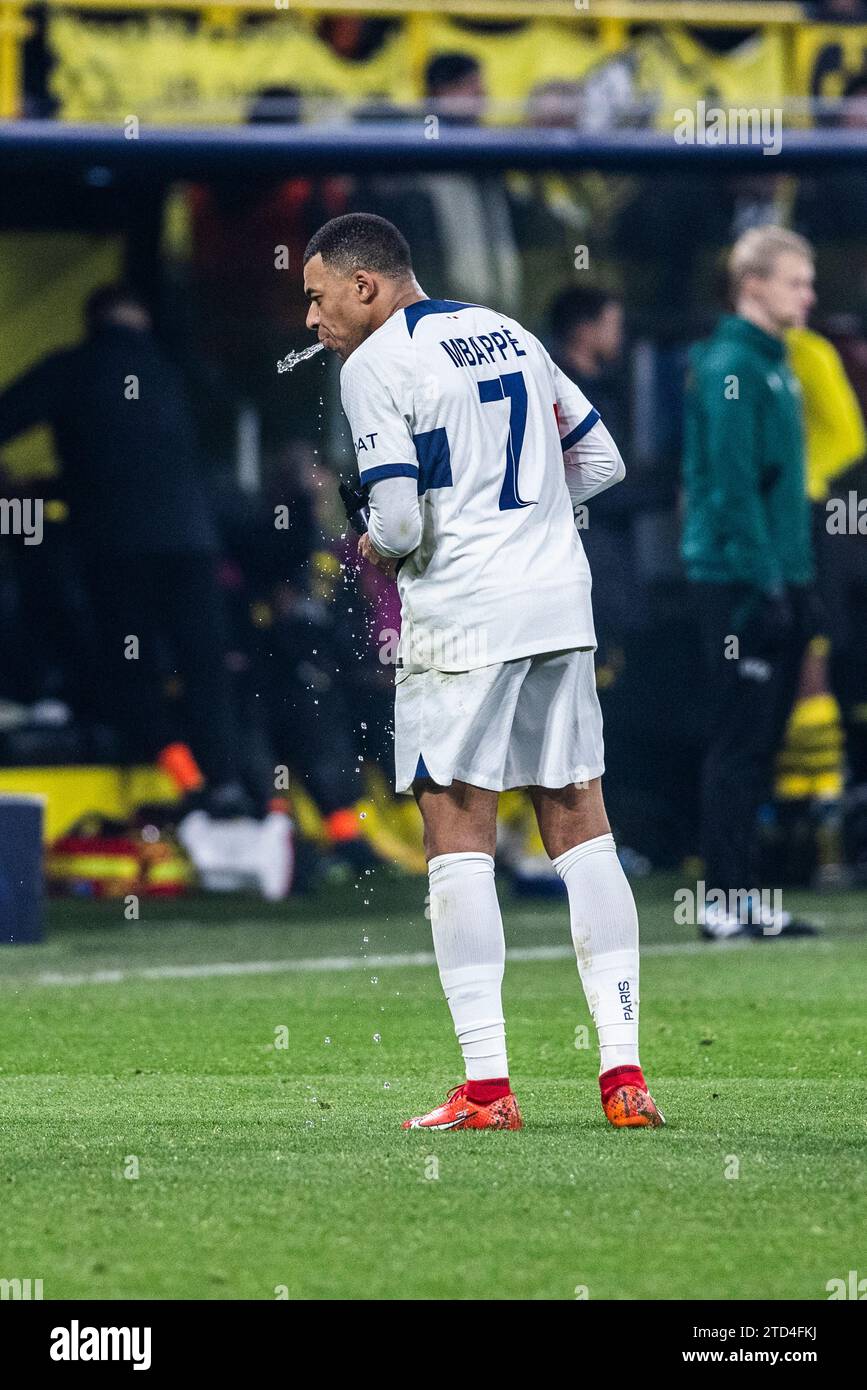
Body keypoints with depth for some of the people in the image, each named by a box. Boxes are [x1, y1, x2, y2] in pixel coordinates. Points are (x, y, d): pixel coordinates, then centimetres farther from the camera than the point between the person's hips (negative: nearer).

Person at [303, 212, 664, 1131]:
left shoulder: (375, 365, -7)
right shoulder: (508, 334, 16)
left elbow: (400, 522, -14)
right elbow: (601, 461, 20)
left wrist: (374, 548, 7)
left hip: (462, 611, -7)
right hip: (562, 601, 7)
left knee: (459, 837, -2)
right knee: (580, 828, 9)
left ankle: (486, 1086, -6)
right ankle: (623, 1071, 4)